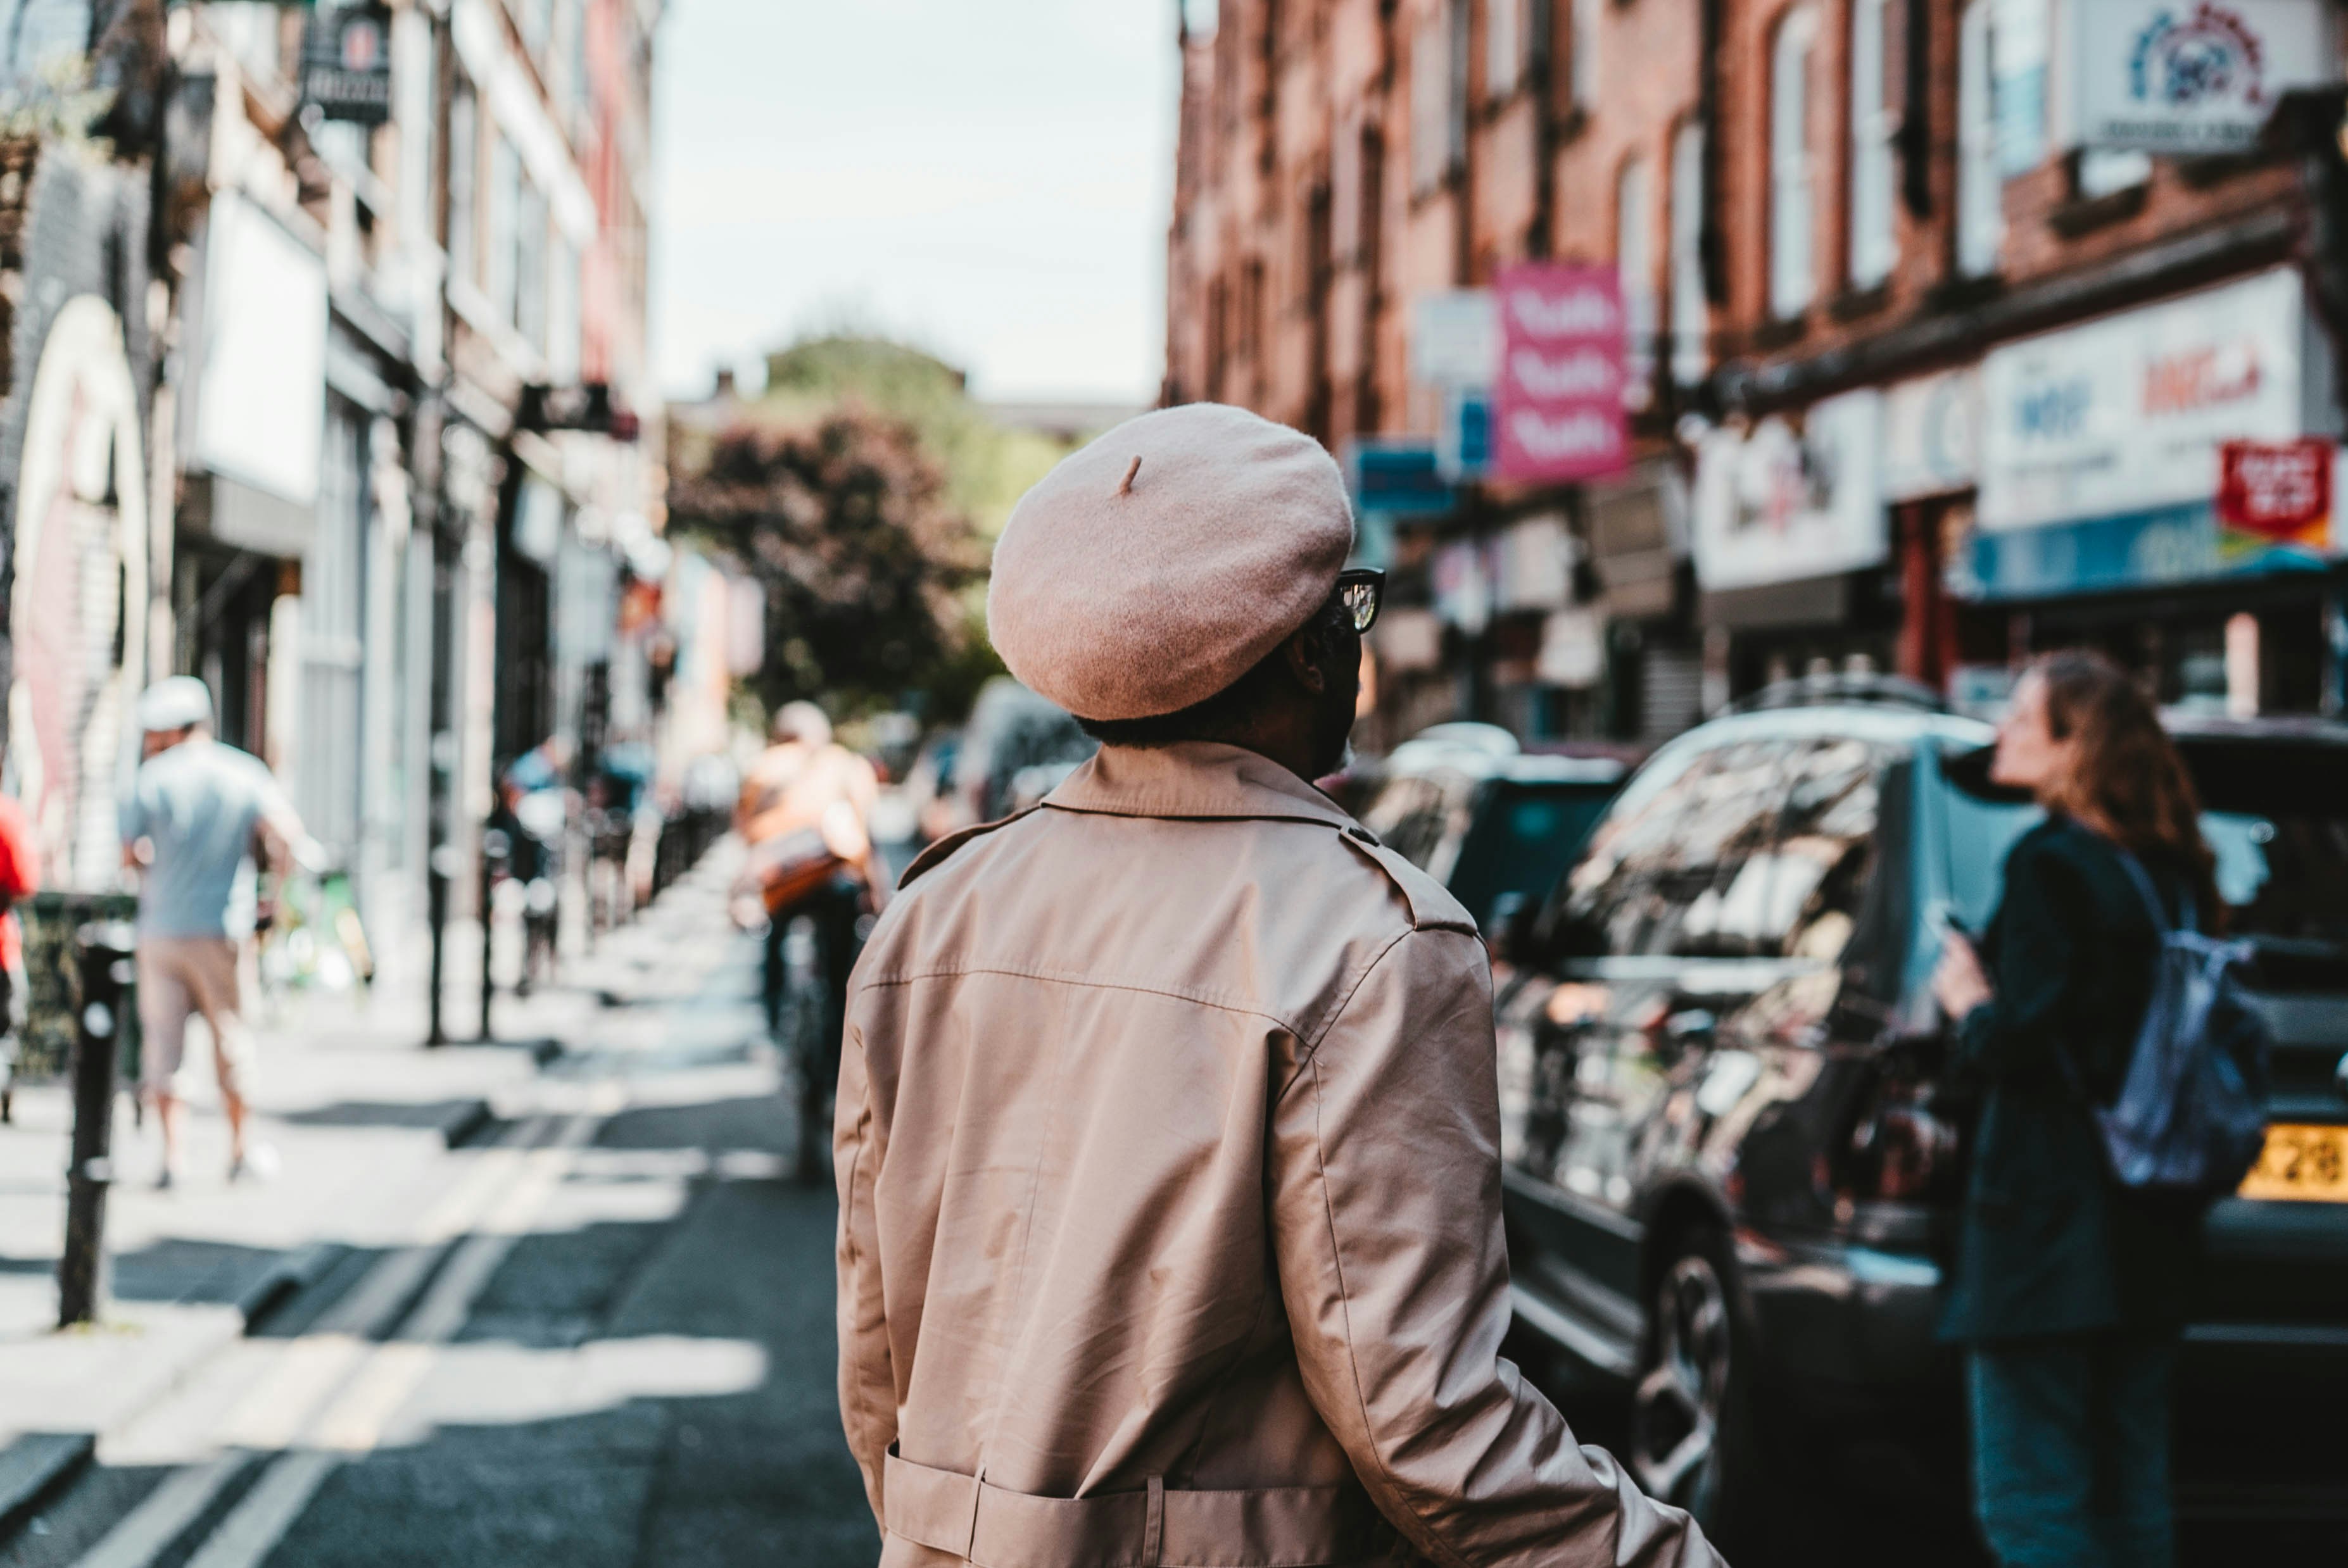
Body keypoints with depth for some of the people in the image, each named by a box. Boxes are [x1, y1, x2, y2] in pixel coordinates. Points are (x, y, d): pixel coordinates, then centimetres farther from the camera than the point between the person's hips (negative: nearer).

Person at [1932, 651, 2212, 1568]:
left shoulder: (2050, 864, -13)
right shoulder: (2171, 871, 12)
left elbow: (2029, 1044, -20)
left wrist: (1971, 1006, -2)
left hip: (2046, 1216, -8)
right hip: (2150, 1223, 9)